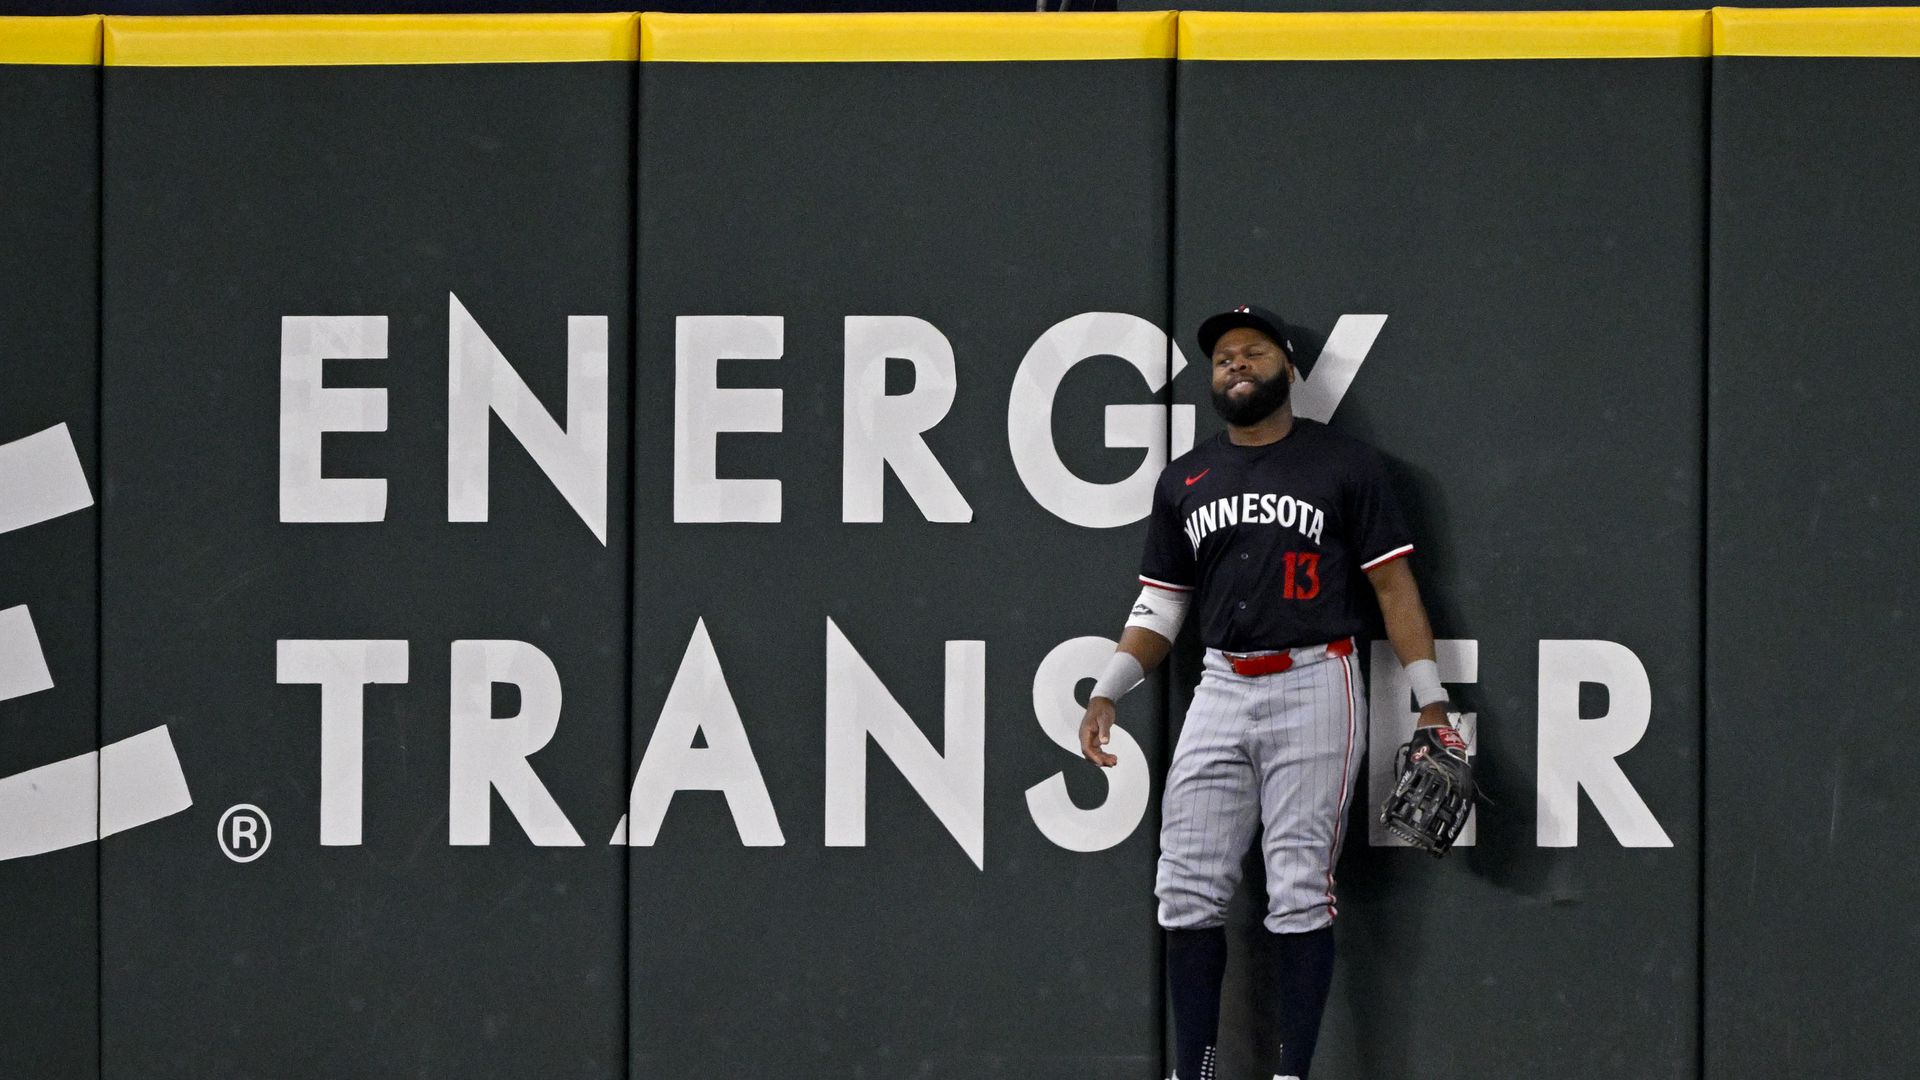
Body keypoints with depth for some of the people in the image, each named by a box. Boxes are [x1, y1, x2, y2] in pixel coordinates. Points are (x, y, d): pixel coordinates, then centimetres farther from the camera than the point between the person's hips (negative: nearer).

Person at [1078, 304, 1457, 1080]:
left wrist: (1430, 705, -6)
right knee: (1188, 891, 0)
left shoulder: (1345, 465, 2)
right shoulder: (1184, 481, 14)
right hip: (1221, 692, 4)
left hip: (1313, 688, -4)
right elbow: (1160, 605, 17)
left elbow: (1394, 585, 0)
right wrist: (1106, 693, 4)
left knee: (1300, 893, -6)